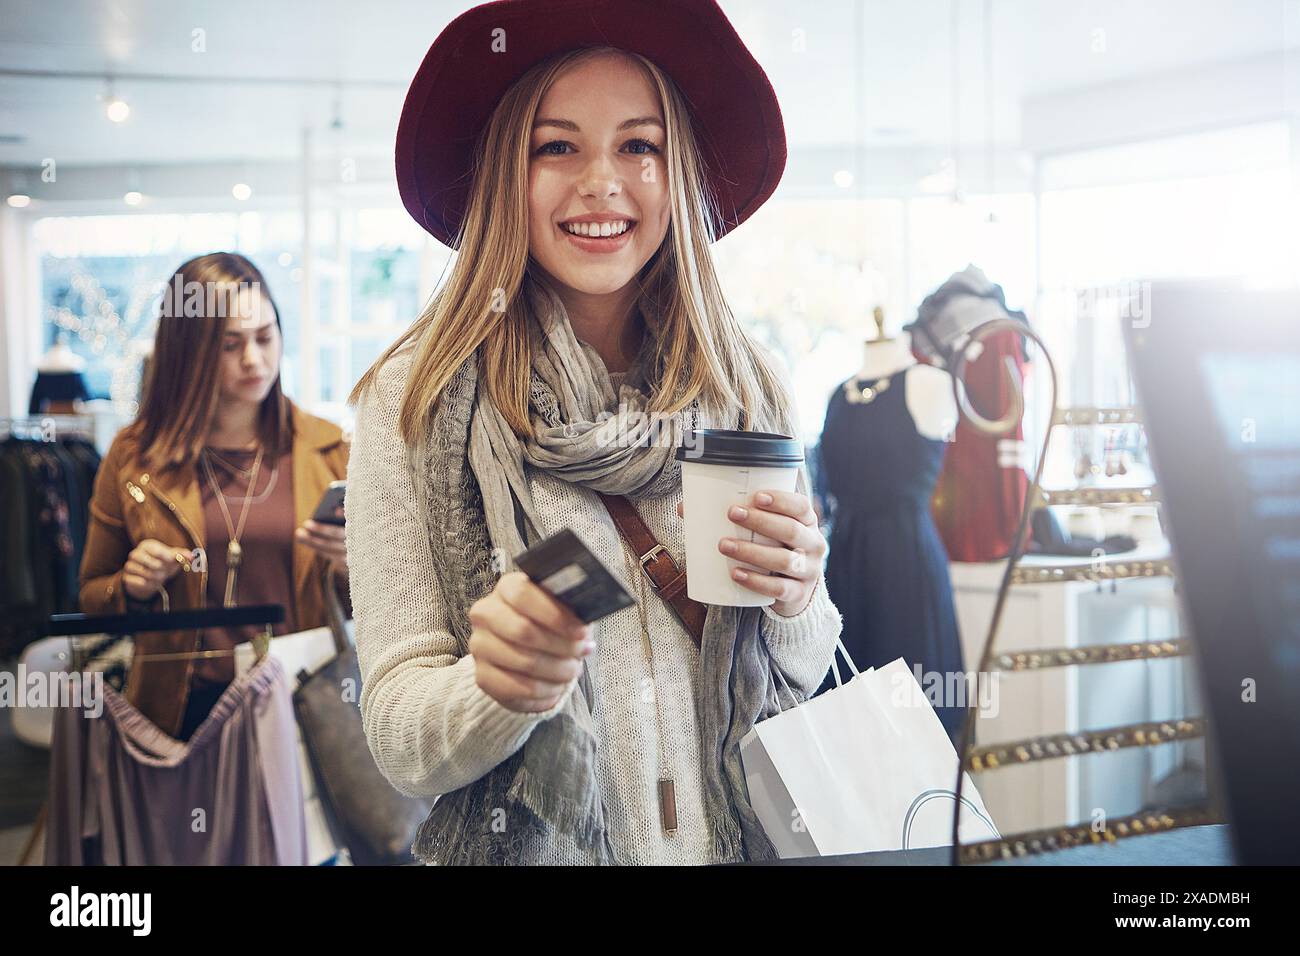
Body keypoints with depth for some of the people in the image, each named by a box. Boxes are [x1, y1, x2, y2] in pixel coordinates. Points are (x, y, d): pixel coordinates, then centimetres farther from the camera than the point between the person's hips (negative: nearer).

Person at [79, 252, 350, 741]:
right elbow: (93, 599, 16)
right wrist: (132, 587, -5)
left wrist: (354, 564, -10)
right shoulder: (134, 456, 5)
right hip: (183, 713, 0)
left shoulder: (325, 448, 6)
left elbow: (361, 608, 11)